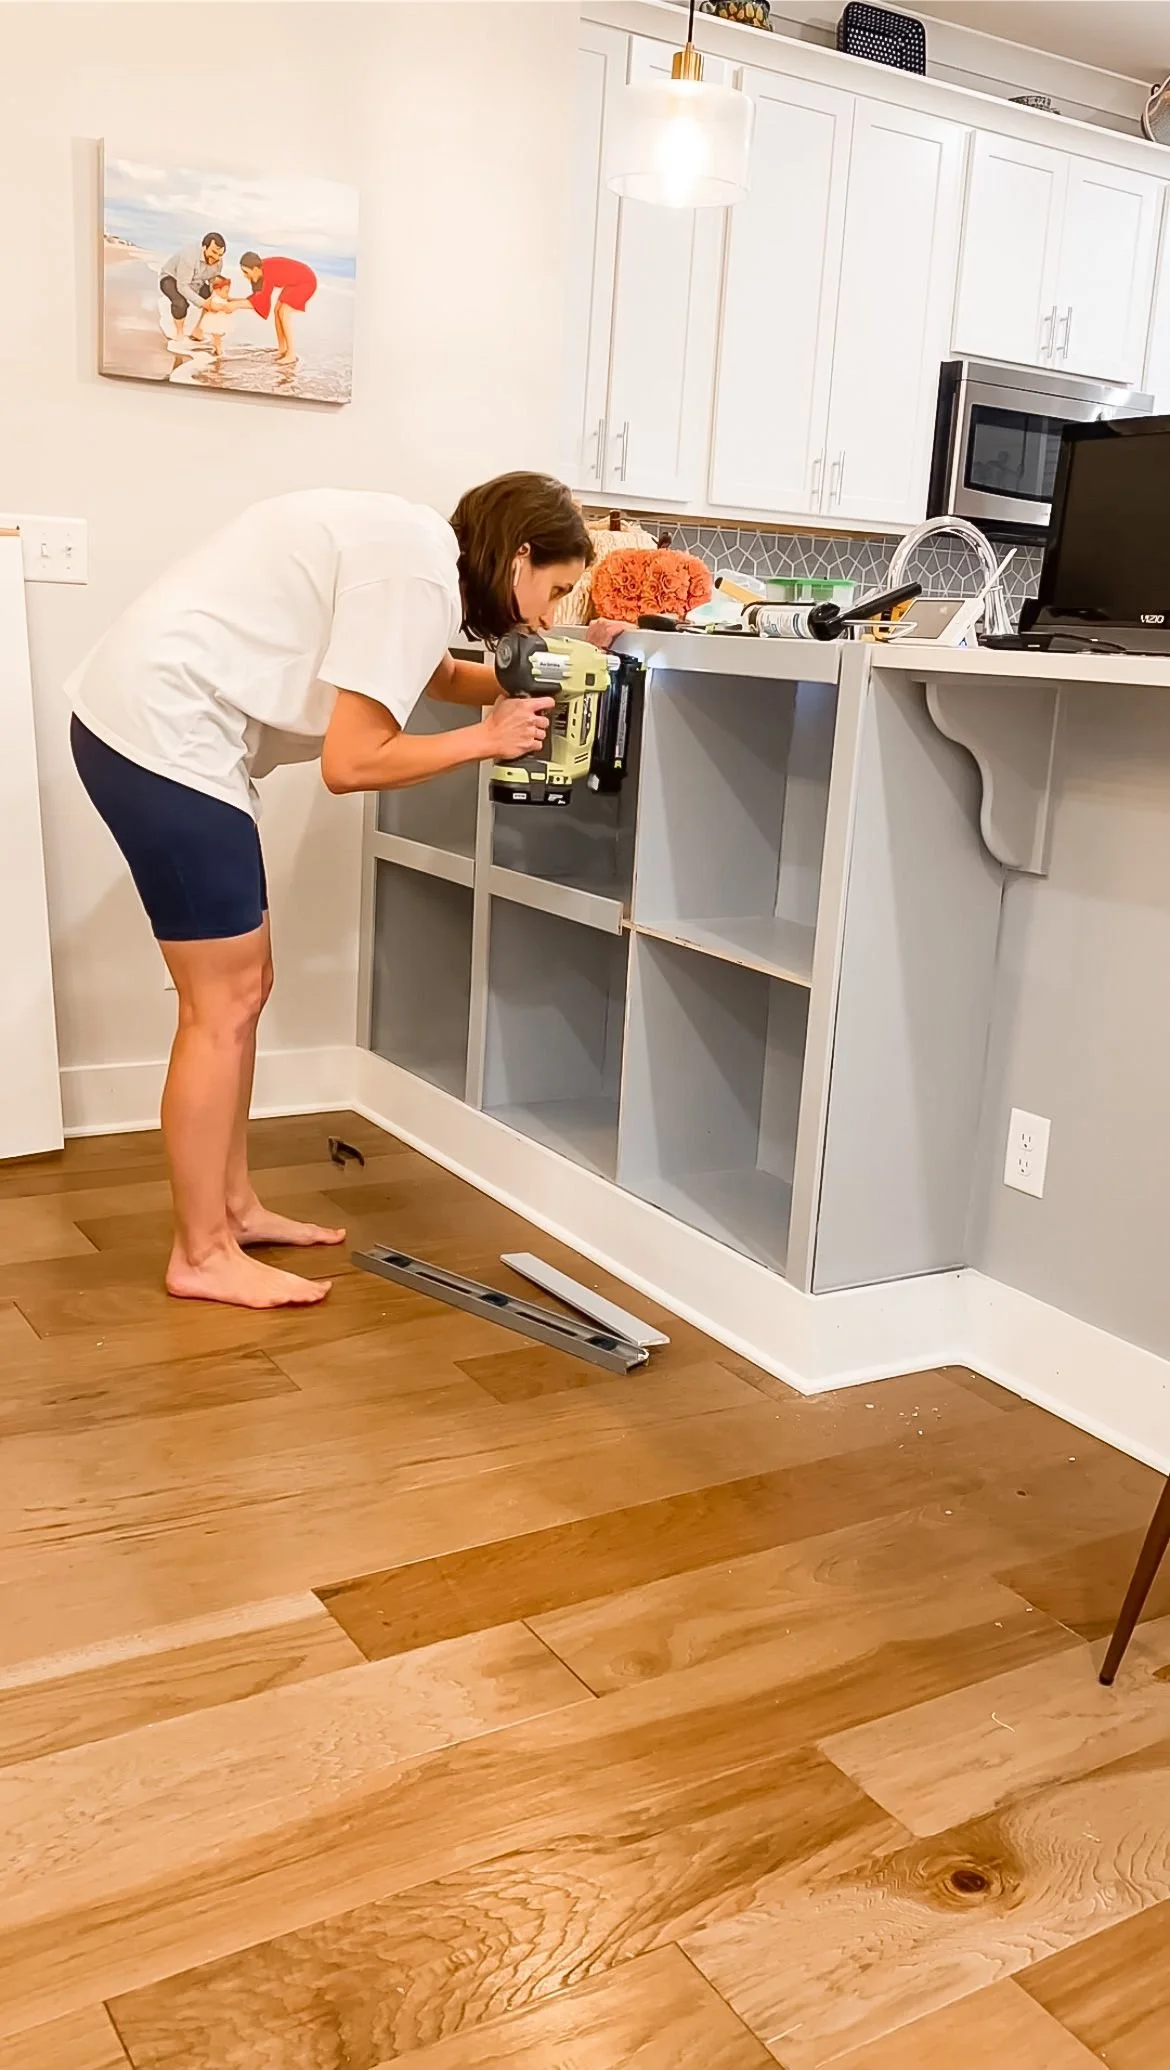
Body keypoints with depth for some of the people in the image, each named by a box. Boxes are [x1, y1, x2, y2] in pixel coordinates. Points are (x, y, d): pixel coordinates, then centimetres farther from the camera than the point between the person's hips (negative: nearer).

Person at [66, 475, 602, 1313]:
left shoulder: (413, 546, 13)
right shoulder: (417, 571, -16)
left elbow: (437, 676, 31)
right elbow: (350, 762, -18)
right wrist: (488, 737, -7)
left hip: (147, 722, 10)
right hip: (163, 733, -10)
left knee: (244, 986, 14)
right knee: (224, 1001, -4)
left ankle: (232, 1208, 25)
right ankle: (201, 1254, 7)